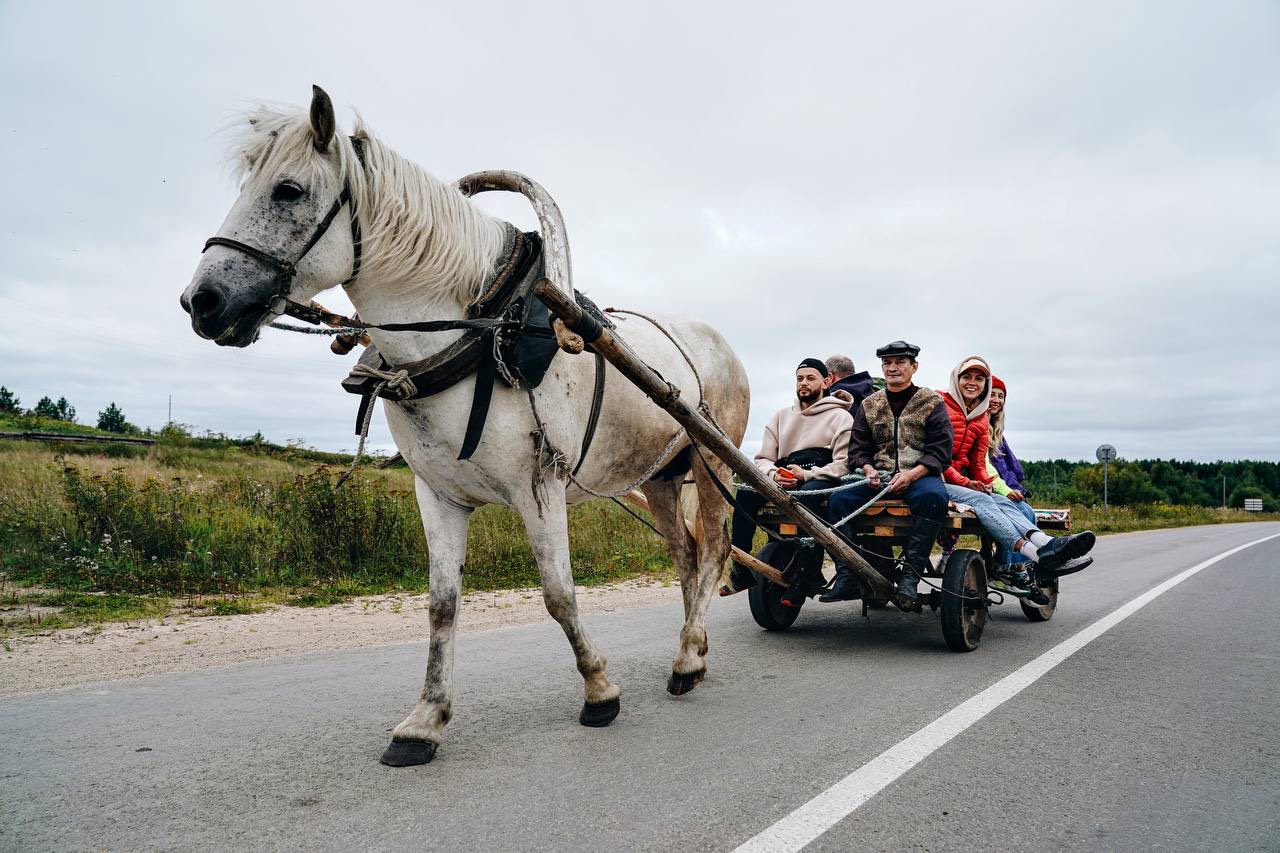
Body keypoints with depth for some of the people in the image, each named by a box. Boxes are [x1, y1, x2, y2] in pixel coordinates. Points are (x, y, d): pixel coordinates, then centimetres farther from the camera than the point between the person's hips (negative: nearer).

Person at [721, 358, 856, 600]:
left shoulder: (840, 417, 8)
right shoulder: (781, 417, 23)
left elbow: (844, 464, -5)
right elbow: (762, 459, 15)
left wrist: (806, 474, -18)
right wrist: (774, 474, -9)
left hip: (820, 480, -4)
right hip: (783, 480, 4)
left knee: (807, 494, -39)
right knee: (746, 492, -25)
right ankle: (741, 570, -21)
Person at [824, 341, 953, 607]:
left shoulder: (932, 402, 7)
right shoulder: (869, 405, 18)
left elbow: (940, 452, -1)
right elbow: (858, 448, 15)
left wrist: (911, 475, -18)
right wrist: (869, 470, -7)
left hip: (919, 475, -3)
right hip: (878, 477, 3)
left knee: (932, 496, -39)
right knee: (839, 499, -25)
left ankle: (909, 576, -35)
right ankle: (847, 578, -24)